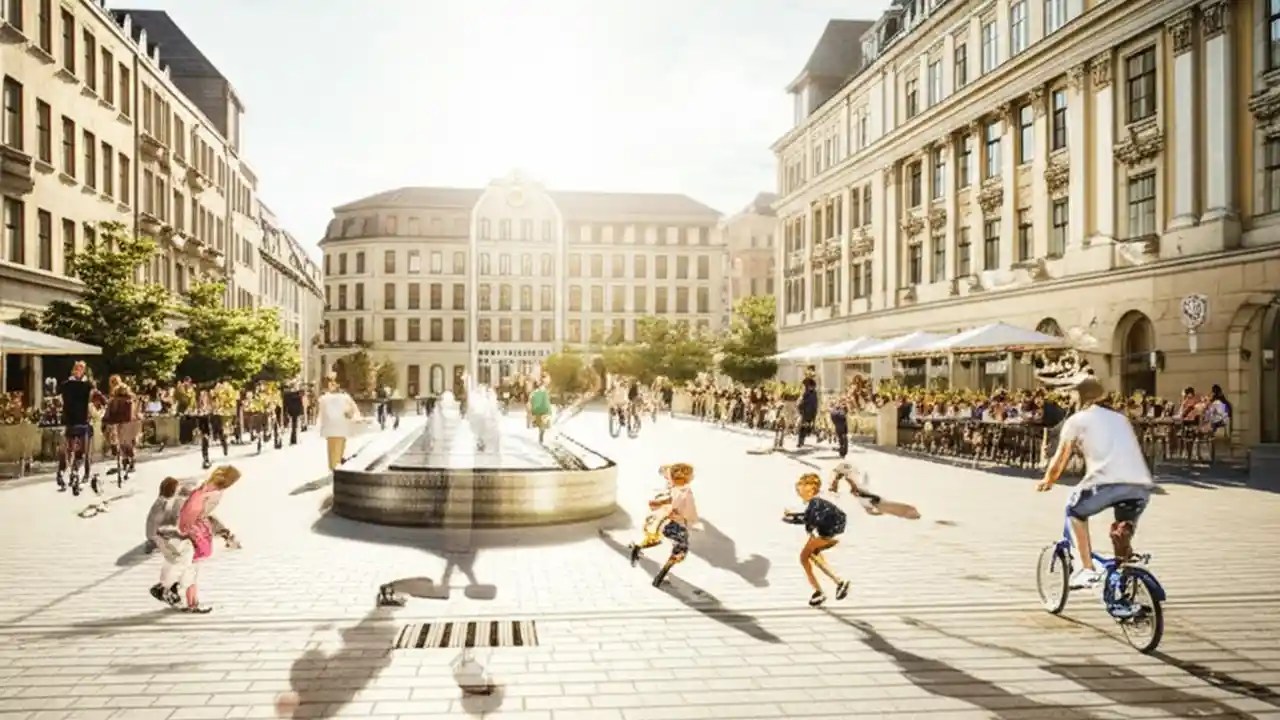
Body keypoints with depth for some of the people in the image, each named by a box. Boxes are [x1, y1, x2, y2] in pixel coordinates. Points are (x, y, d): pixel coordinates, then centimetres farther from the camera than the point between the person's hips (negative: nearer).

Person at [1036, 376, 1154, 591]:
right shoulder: (1120, 418, 30)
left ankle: (1087, 569, 16)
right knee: (1123, 533, 29)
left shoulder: (1076, 420, 16)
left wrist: (1047, 481, 39)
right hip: (1142, 485, 4)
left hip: (1108, 482, -4)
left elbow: (1058, 462, 19)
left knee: (1075, 511, 23)